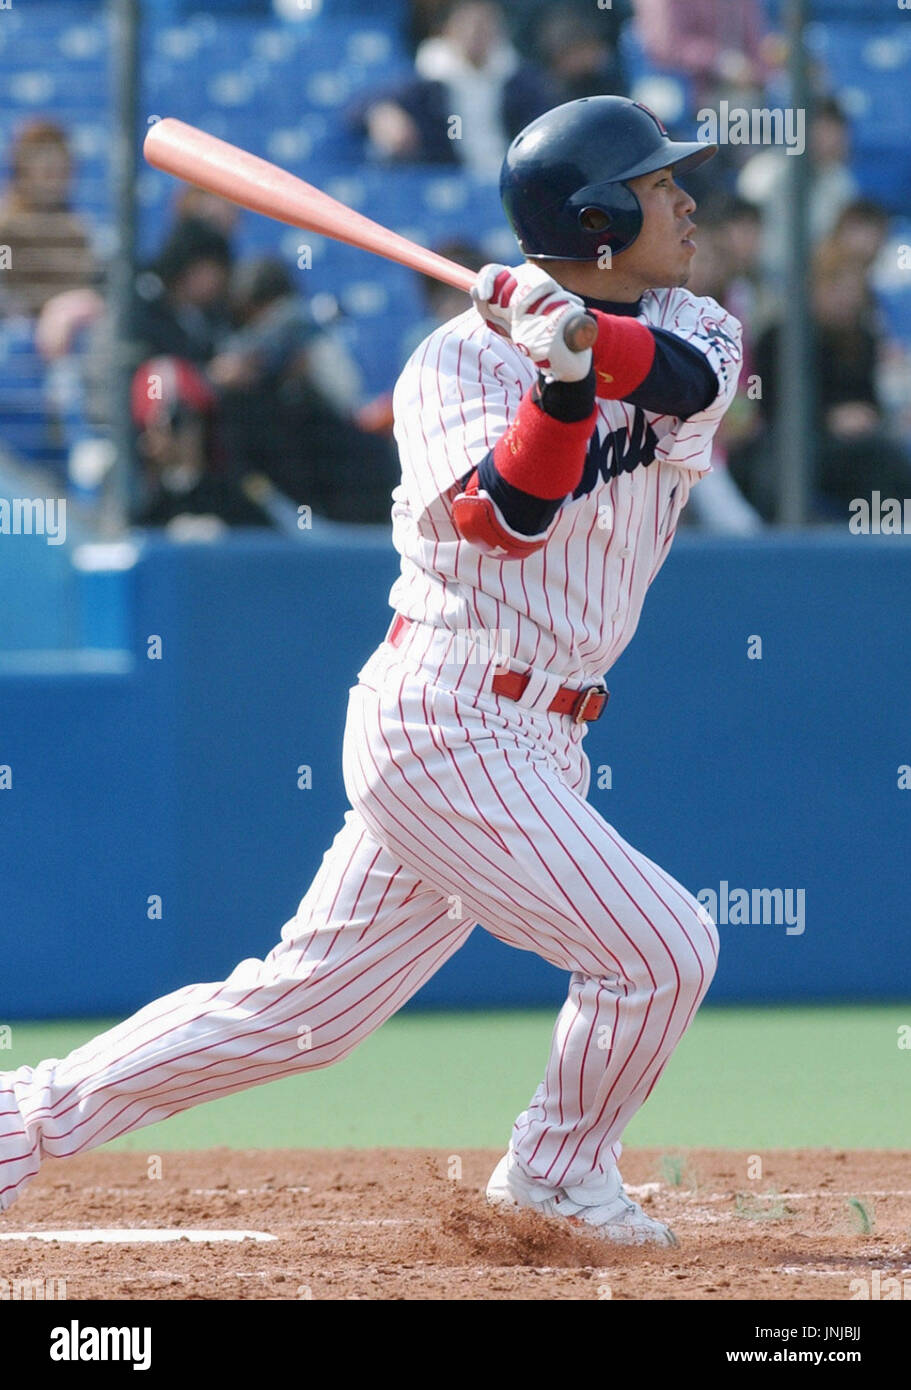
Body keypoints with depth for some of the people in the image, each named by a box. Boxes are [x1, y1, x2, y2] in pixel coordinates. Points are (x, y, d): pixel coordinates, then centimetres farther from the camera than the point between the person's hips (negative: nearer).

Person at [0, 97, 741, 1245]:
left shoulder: (686, 330, 9)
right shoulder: (461, 360, -9)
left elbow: (690, 375, -14)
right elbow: (506, 519, -23)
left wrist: (582, 330, -29)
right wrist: (563, 379, -35)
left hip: (529, 743, 7)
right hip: (444, 728, -7)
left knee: (300, 1007, 9)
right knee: (661, 950, -10)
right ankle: (558, 1173, 13)